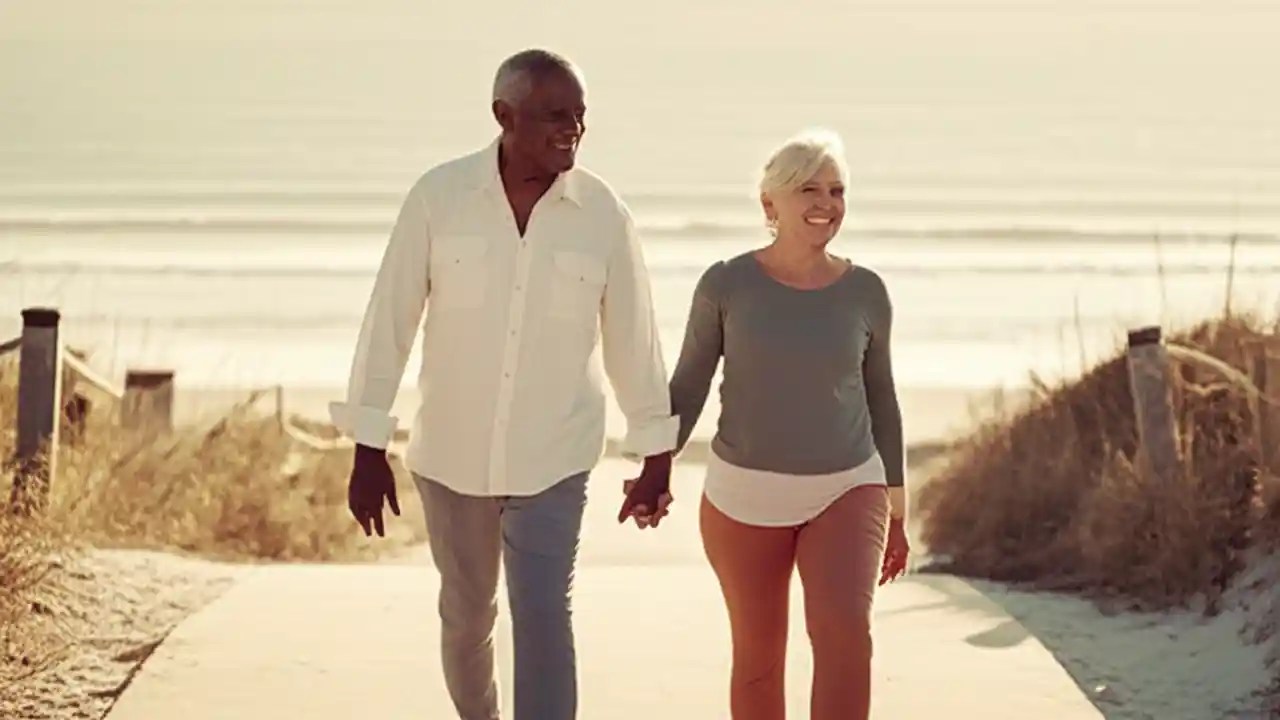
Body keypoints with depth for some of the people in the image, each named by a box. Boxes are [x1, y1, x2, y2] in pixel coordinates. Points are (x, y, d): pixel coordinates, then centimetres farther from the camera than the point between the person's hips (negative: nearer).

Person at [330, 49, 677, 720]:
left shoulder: (604, 213, -9)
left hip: (552, 460, -1)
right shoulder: (438, 195, -11)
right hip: (451, 453, 1)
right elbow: (389, 320, -7)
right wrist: (368, 450, -7)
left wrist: (656, 459, 6)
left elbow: (632, 340, 0)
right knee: (466, 613, 16)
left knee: (542, 619, -11)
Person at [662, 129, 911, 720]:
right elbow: (689, 385, 0)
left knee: (845, 632, -22)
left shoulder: (865, 293, -3)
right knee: (759, 659, 8)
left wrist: (897, 513, 10)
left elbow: (880, 400, 7)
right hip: (745, 494, 0)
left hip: (845, 490, 0)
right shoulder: (726, 284, -7)